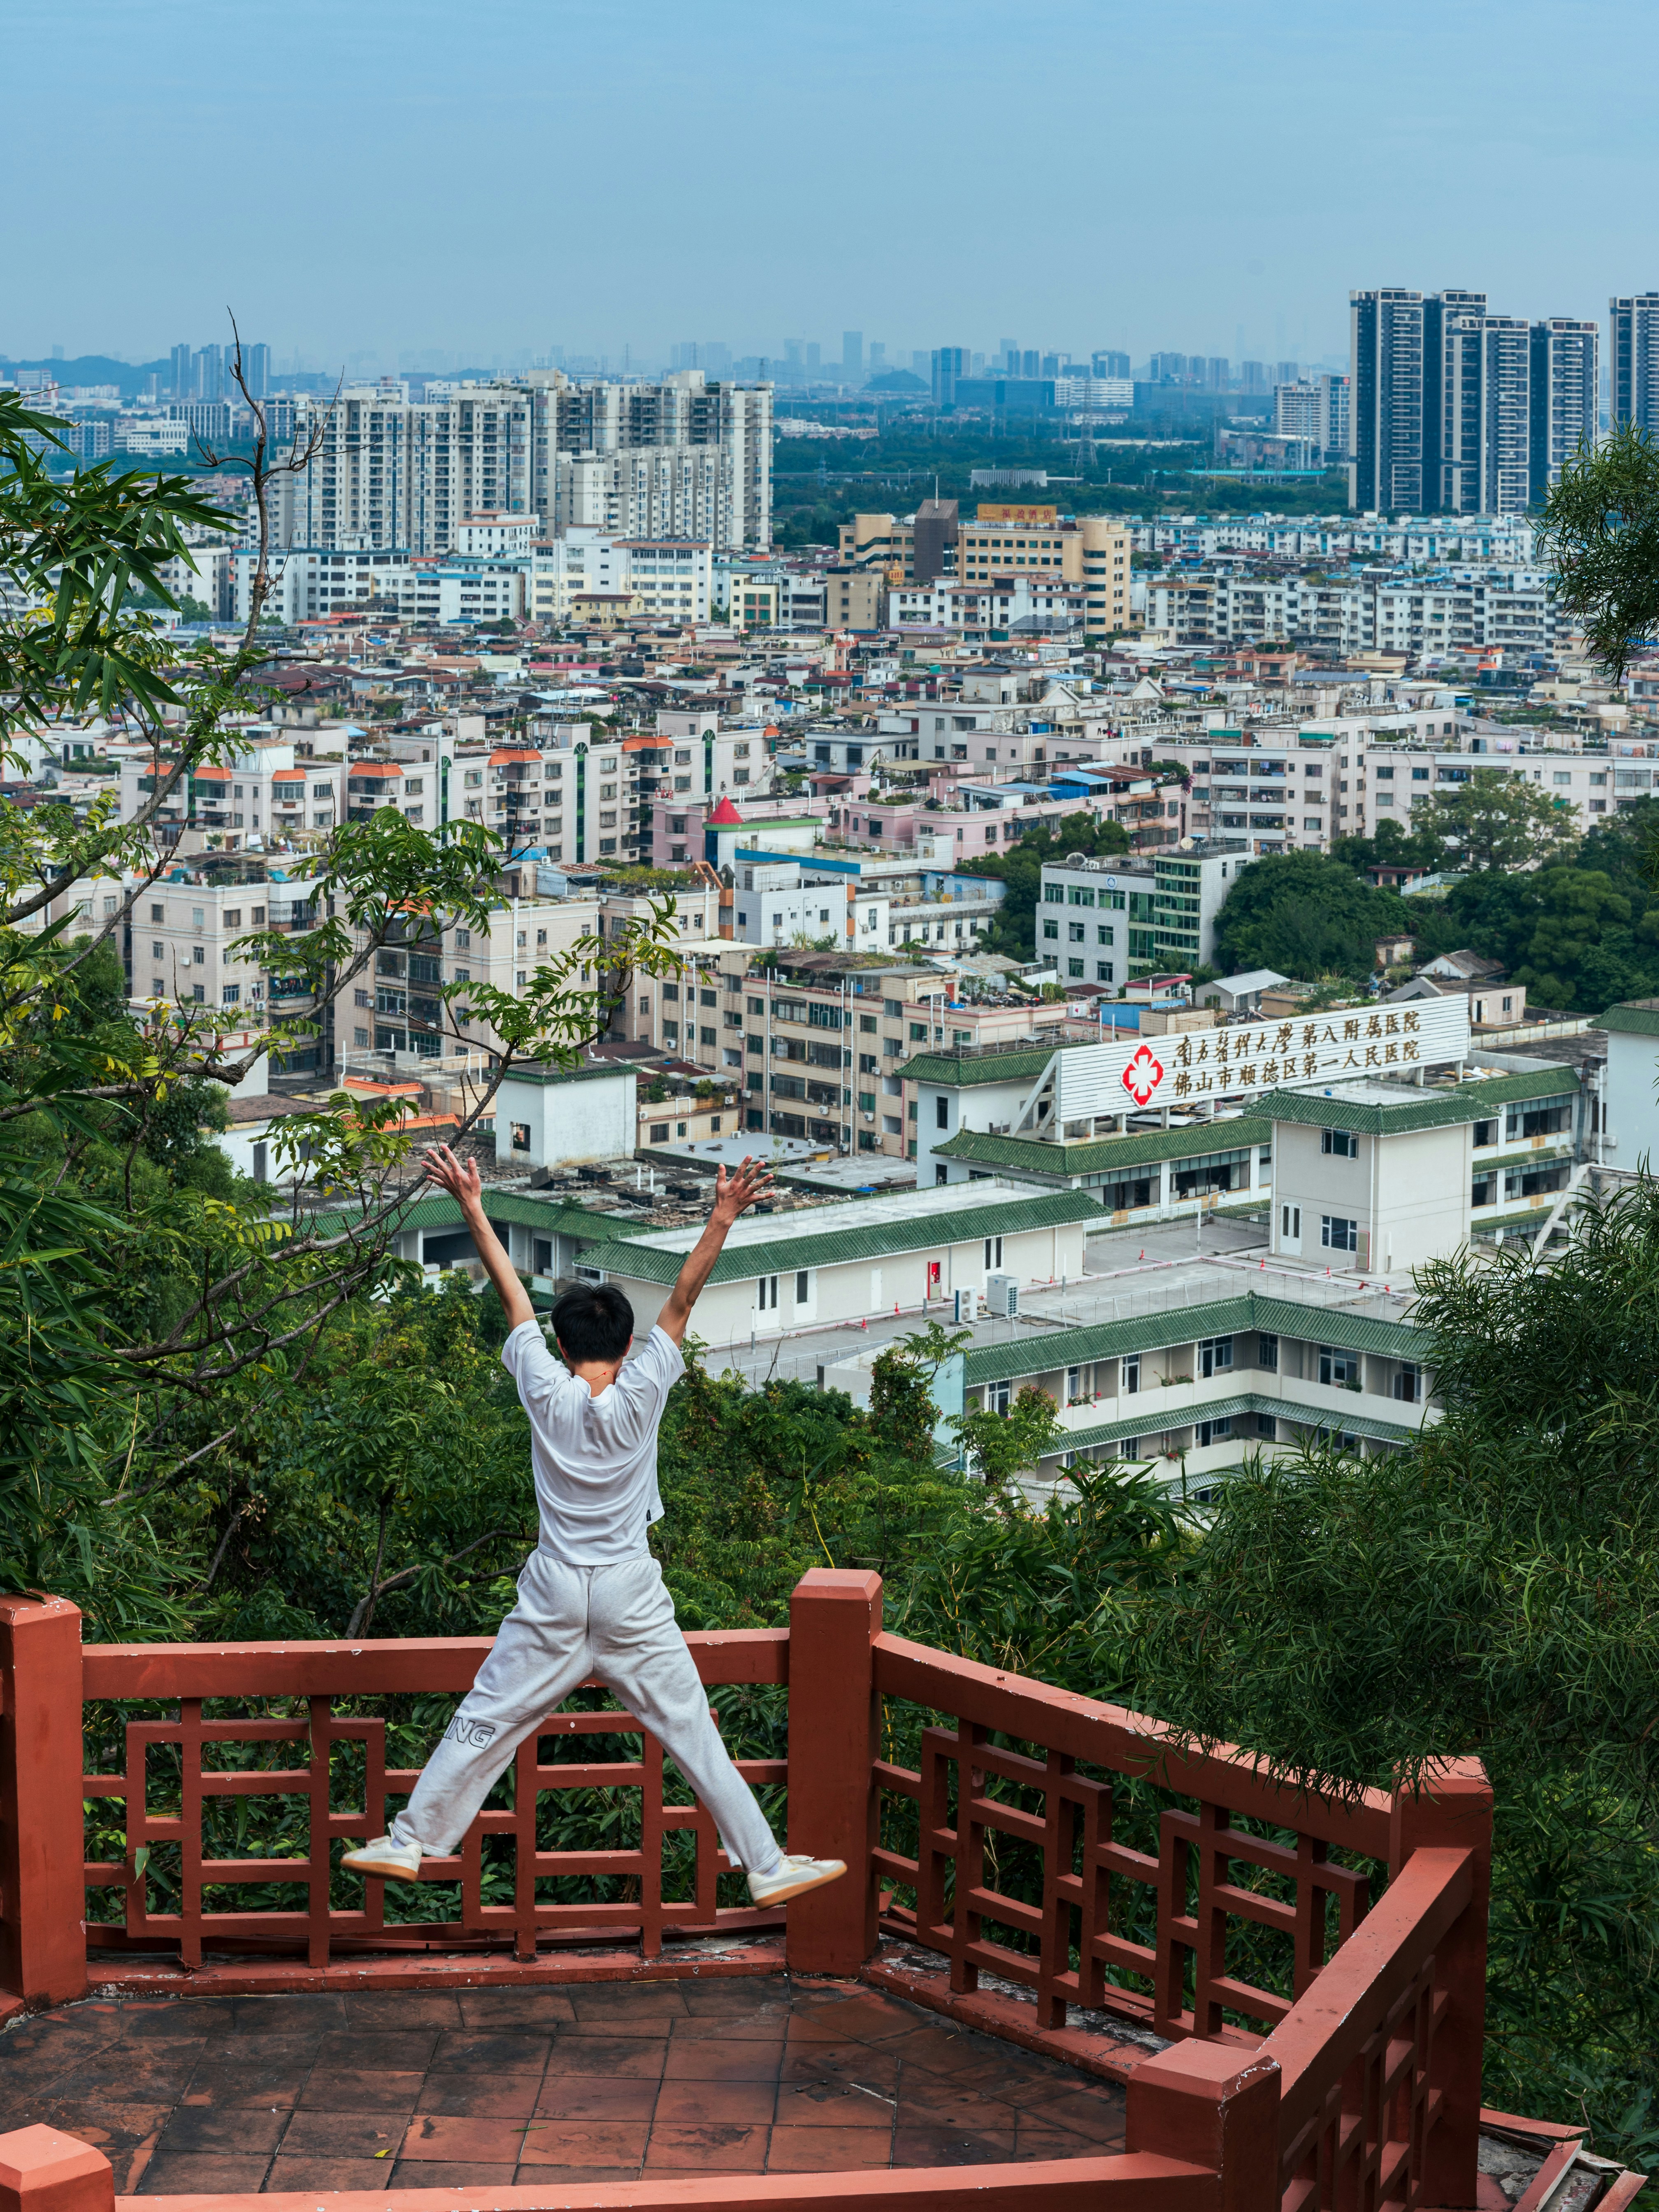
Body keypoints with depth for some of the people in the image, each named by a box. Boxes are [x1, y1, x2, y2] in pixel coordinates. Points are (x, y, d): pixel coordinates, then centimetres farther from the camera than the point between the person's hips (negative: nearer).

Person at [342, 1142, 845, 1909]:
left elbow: (513, 1297, -1)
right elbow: (682, 1300, -9)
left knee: (482, 1724, 10)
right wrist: (722, 1219, -9)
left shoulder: (547, 1393, -7)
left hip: (554, 1599, 1)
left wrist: (472, 1207, 7)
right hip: (632, 1600, -1)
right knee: (694, 1735, 5)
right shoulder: (641, 1393, -10)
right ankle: (766, 1865, 9)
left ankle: (410, 1843, 16)